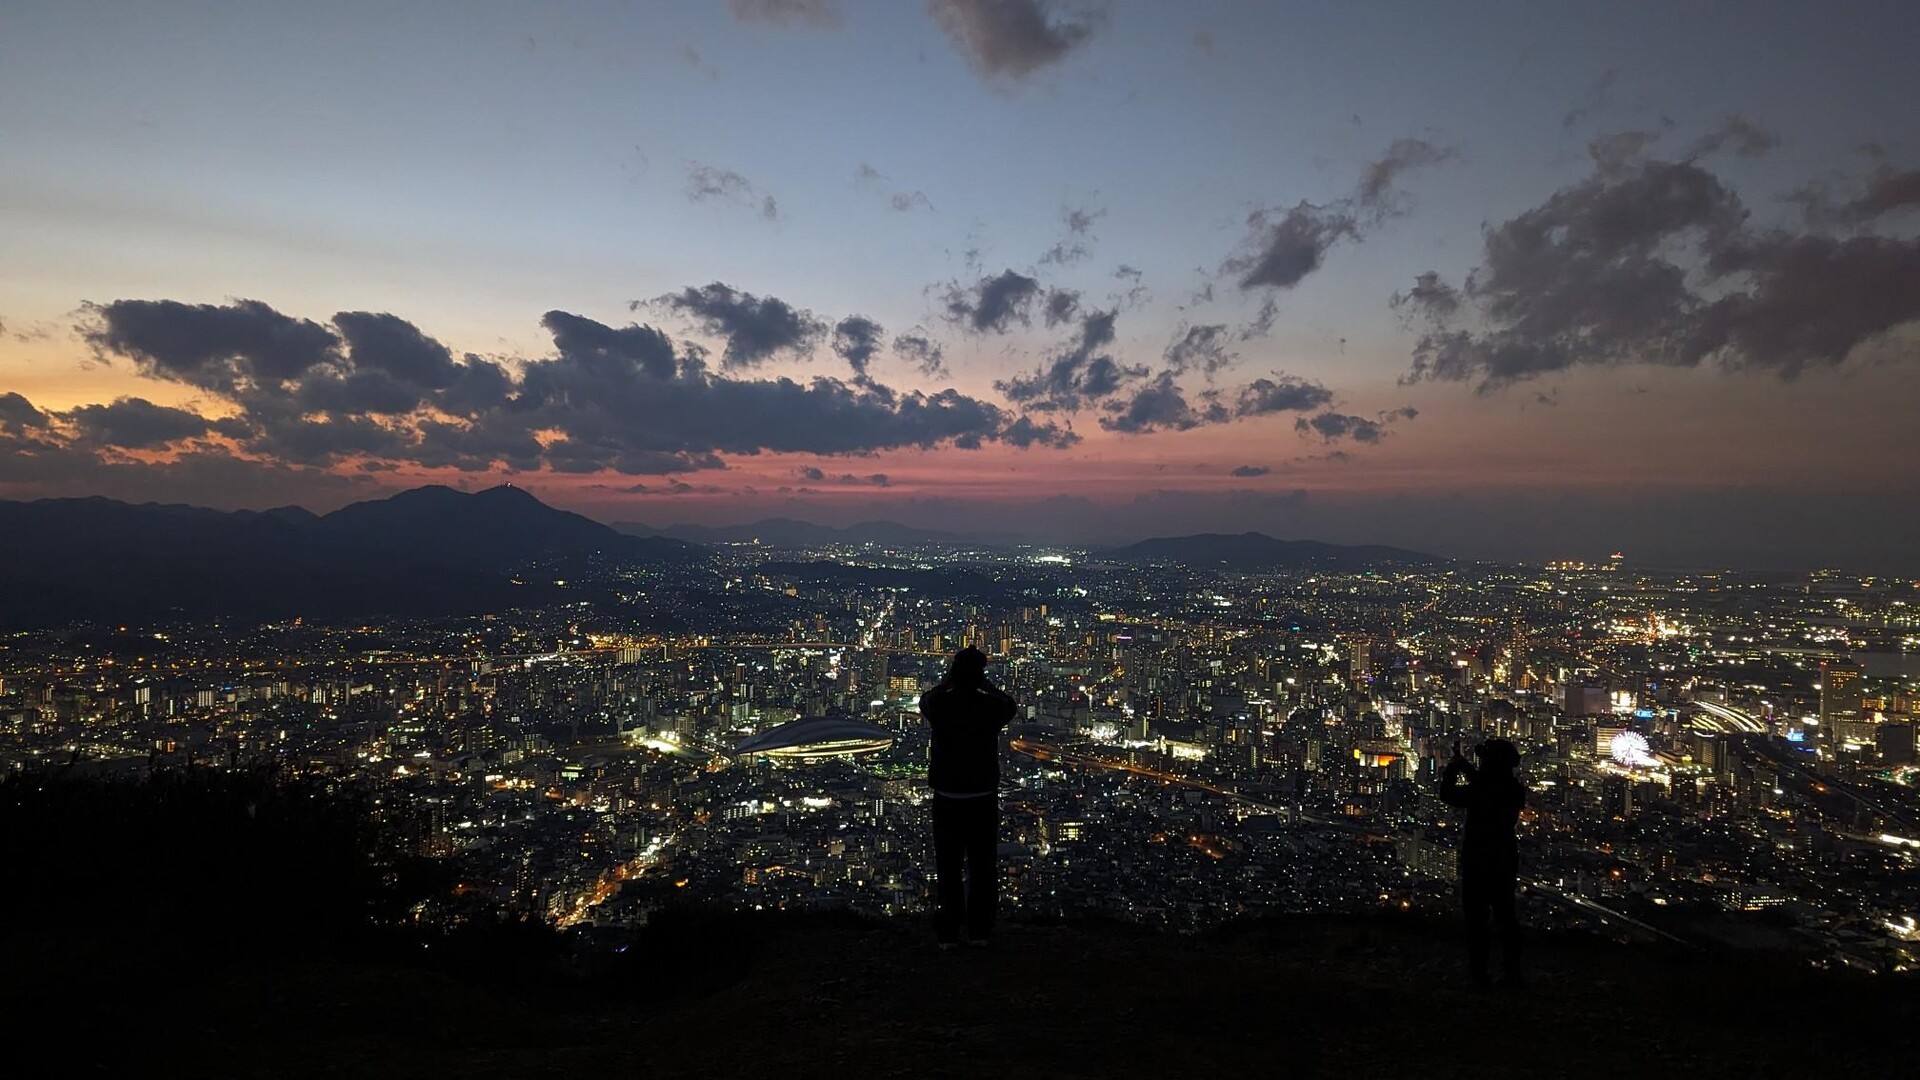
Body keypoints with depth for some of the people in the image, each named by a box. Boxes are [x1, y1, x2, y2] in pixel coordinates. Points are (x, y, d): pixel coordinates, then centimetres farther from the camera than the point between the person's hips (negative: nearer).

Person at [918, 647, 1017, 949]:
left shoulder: (940, 704, -10)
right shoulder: (991, 706, -10)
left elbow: (925, 700, 17)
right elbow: (1011, 706, 16)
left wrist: (948, 679, 23)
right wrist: (986, 683, 17)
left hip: (947, 798, 0)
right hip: (983, 798, 0)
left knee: (948, 868, 7)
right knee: (982, 867, 10)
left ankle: (948, 934, 10)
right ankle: (979, 930, 16)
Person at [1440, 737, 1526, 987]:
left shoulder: (1478, 793, -23)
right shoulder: (1516, 790, -5)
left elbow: (1447, 793, -8)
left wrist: (1453, 767, 6)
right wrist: (1465, 765, 18)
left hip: (1477, 861, -5)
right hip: (1505, 860, 5)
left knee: (1477, 917, 4)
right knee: (1505, 915, 16)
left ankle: (1479, 973, 7)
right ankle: (1512, 971, 20)